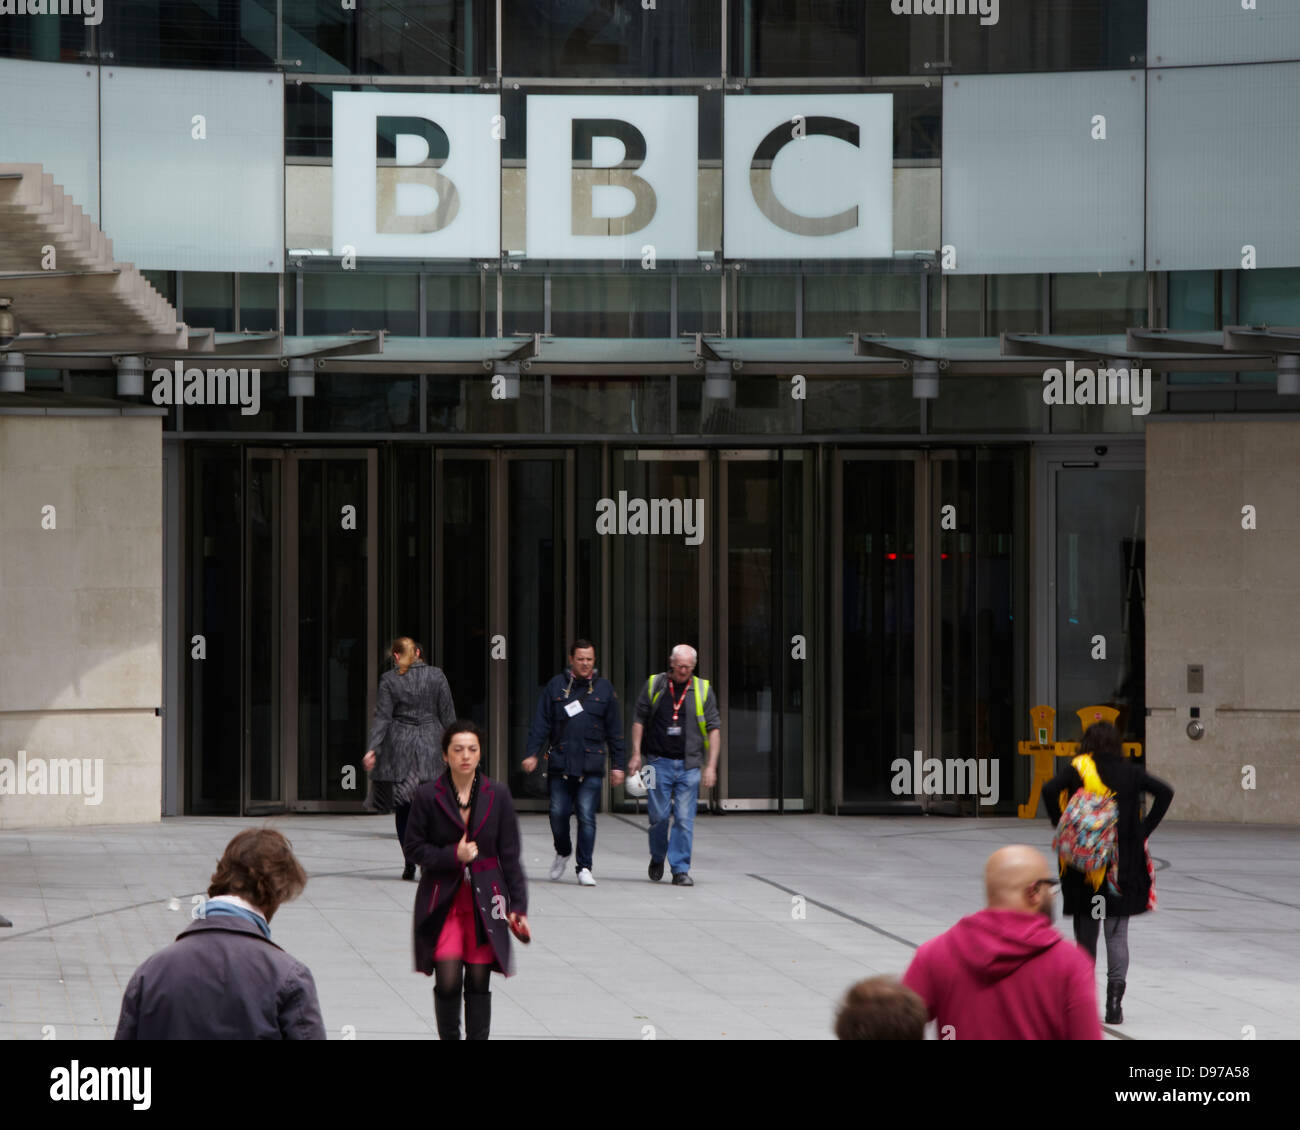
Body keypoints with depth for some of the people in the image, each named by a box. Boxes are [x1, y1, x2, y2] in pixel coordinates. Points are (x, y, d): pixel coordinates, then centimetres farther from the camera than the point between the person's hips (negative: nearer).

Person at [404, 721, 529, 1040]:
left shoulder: (497, 795, 1)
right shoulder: (428, 795, -4)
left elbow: (509, 856, 4)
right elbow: (413, 848, 1)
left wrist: (518, 906, 0)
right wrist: (452, 855, -15)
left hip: (484, 901, 1)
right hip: (443, 902, -1)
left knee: (478, 982, 2)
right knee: (447, 981, -7)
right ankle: (448, 1036, 13)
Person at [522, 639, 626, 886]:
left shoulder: (604, 689, 9)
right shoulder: (556, 687, 7)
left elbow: (614, 731, 11)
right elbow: (541, 724, 5)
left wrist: (618, 764, 8)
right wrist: (532, 753, -6)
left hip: (591, 765, -1)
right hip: (560, 763, 1)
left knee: (586, 816, -7)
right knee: (558, 813, 2)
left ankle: (584, 867, -2)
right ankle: (563, 852, 29)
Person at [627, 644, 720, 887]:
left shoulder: (703, 690, 3)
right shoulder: (654, 685, 4)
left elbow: (714, 728, 5)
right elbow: (639, 720, 10)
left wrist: (711, 766, -2)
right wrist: (636, 754, 2)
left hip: (688, 765, 0)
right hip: (659, 761, 0)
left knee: (685, 819, -5)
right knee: (659, 816, 1)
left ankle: (680, 869, 0)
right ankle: (657, 858, 25)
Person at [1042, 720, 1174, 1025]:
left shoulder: (1078, 770, -1)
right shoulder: (1130, 773, 4)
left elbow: (1050, 790, -17)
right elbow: (1164, 792, -3)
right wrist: (1143, 831, 0)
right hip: (1125, 860, 1)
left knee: (1086, 930, 13)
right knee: (1117, 933, 3)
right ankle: (1115, 995, -15)